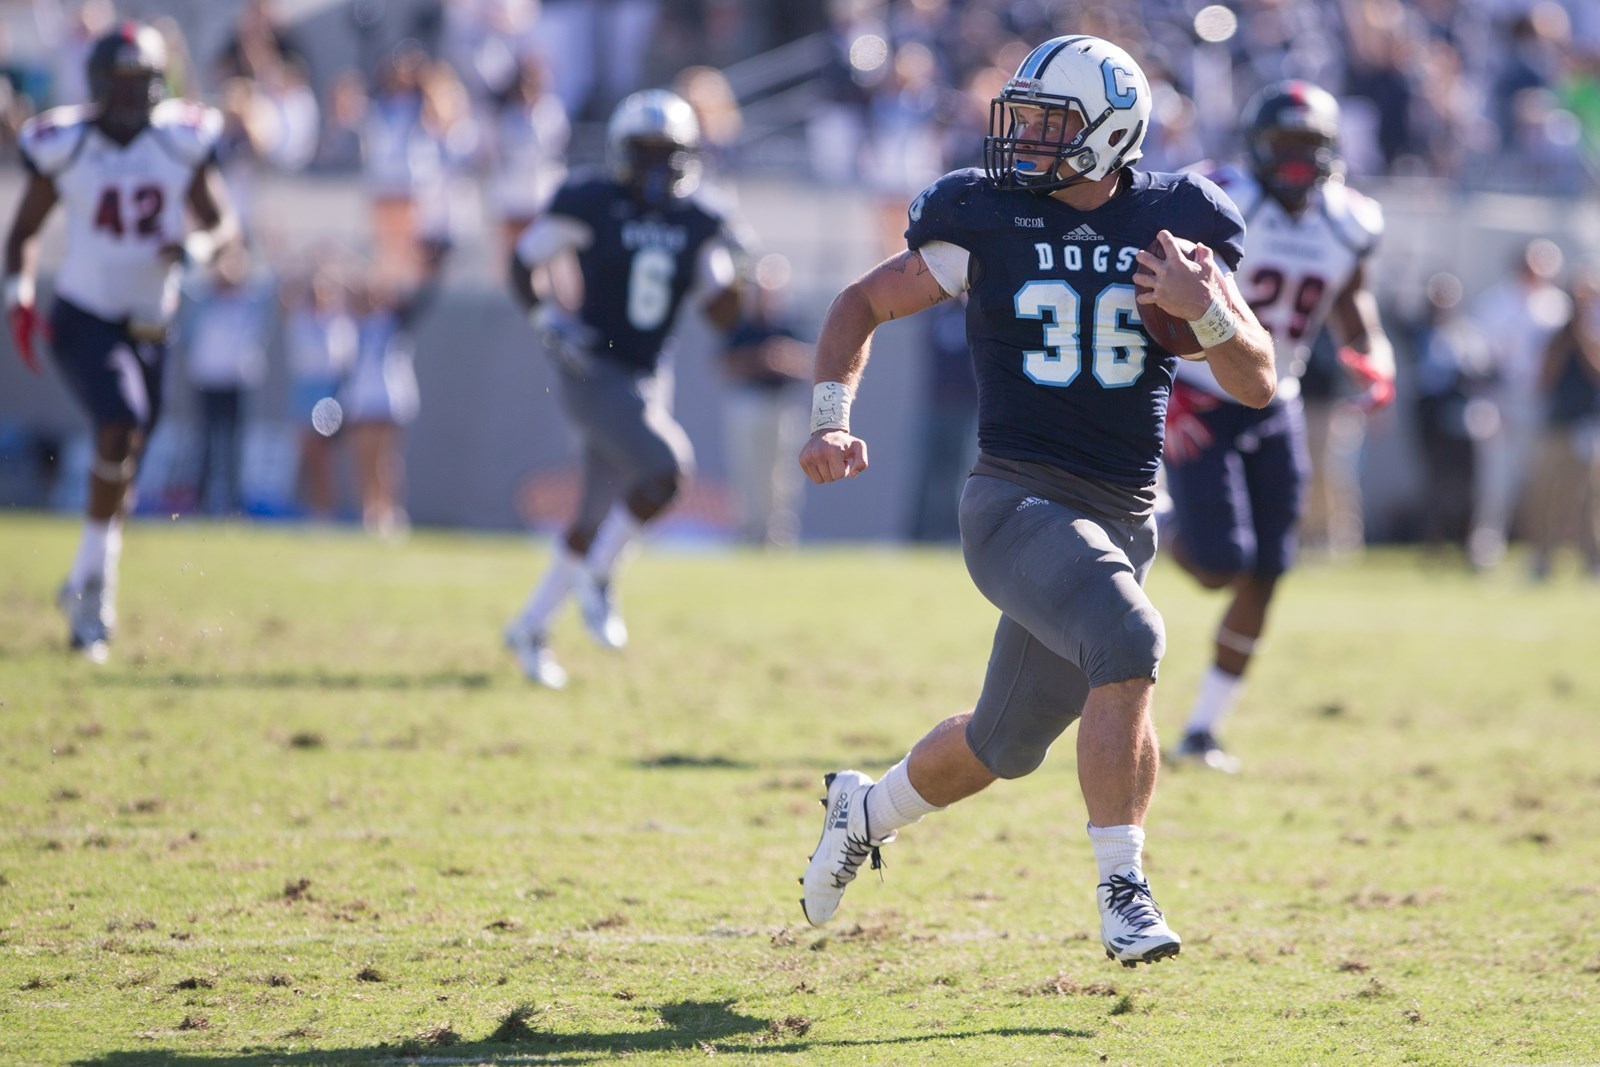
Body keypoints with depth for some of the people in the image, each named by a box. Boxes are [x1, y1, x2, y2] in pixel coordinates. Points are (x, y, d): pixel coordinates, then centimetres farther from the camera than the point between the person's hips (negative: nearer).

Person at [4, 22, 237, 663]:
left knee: (122, 475, 10)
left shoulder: (181, 144, -2)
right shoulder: (65, 147, -6)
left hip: (149, 329, 3)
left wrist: (197, 246, -19)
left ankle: (86, 590, 31)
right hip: (83, 319, -3)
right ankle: (94, 577, -15)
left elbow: (223, 222, 3)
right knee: (120, 429, -26)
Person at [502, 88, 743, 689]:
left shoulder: (696, 225, 5)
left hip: (649, 381, 6)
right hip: (594, 373, -6)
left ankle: (530, 628, 28)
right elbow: (524, 263, 1)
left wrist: (726, 264, -11)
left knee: (599, 520, 10)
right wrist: (546, 320, -14)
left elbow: (724, 317, 6)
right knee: (666, 466, -26)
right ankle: (596, 578, -5)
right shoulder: (590, 204, -9)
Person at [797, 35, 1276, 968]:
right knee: (1128, 647, -30)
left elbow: (1258, 384, 1)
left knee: (1007, 743, 15)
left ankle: (867, 810, 44)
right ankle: (1123, 890, -21)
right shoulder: (987, 219, -3)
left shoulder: (1178, 223, 2)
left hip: (1123, 519, 4)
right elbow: (863, 306, 9)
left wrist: (1210, 310, -18)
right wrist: (832, 419, -6)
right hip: (1020, 499, -4)